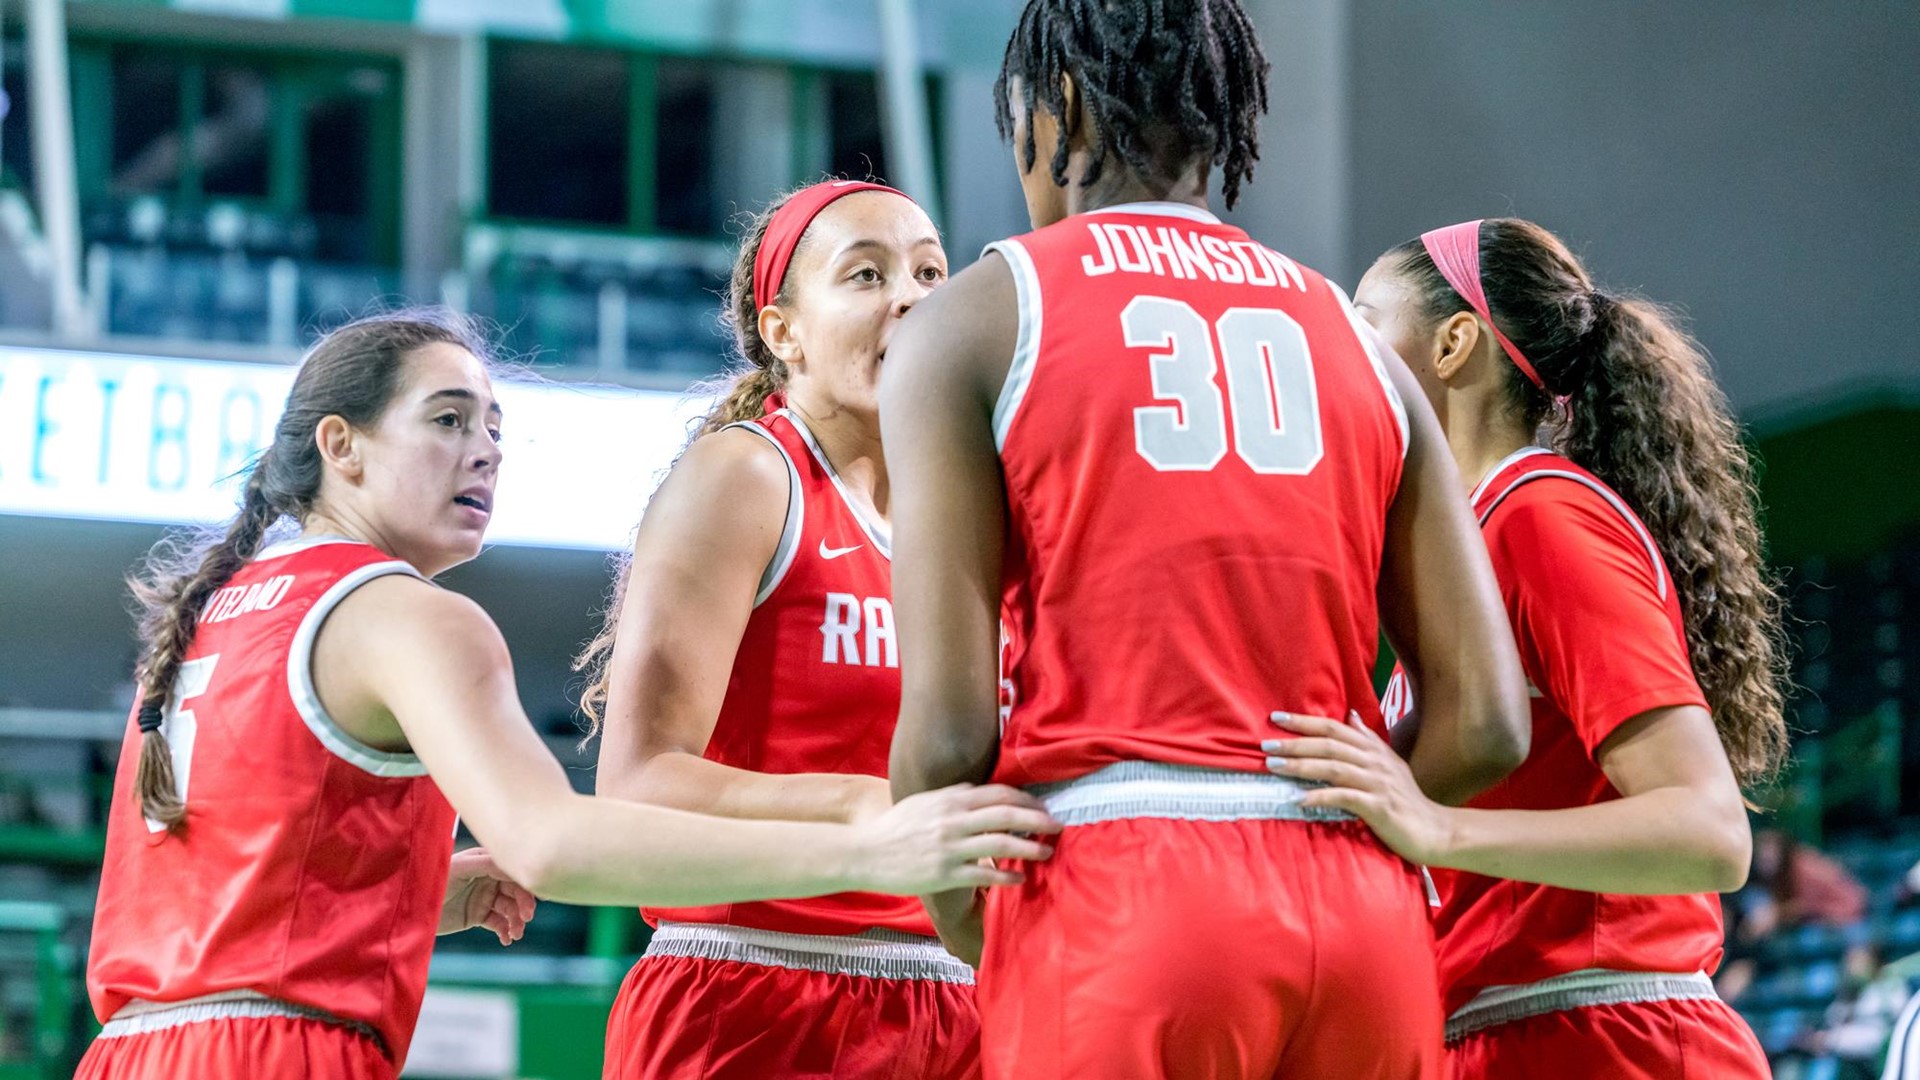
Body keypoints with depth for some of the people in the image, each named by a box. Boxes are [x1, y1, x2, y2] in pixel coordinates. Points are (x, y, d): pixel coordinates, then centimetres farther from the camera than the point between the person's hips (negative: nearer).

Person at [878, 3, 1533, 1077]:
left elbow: (949, 730, -4)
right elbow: (1487, 726, 8)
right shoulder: (1360, 343, 18)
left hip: (1118, 906, -4)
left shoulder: (972, 322, 5)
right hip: (1363, 925, 4)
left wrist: (974, 945, 11)